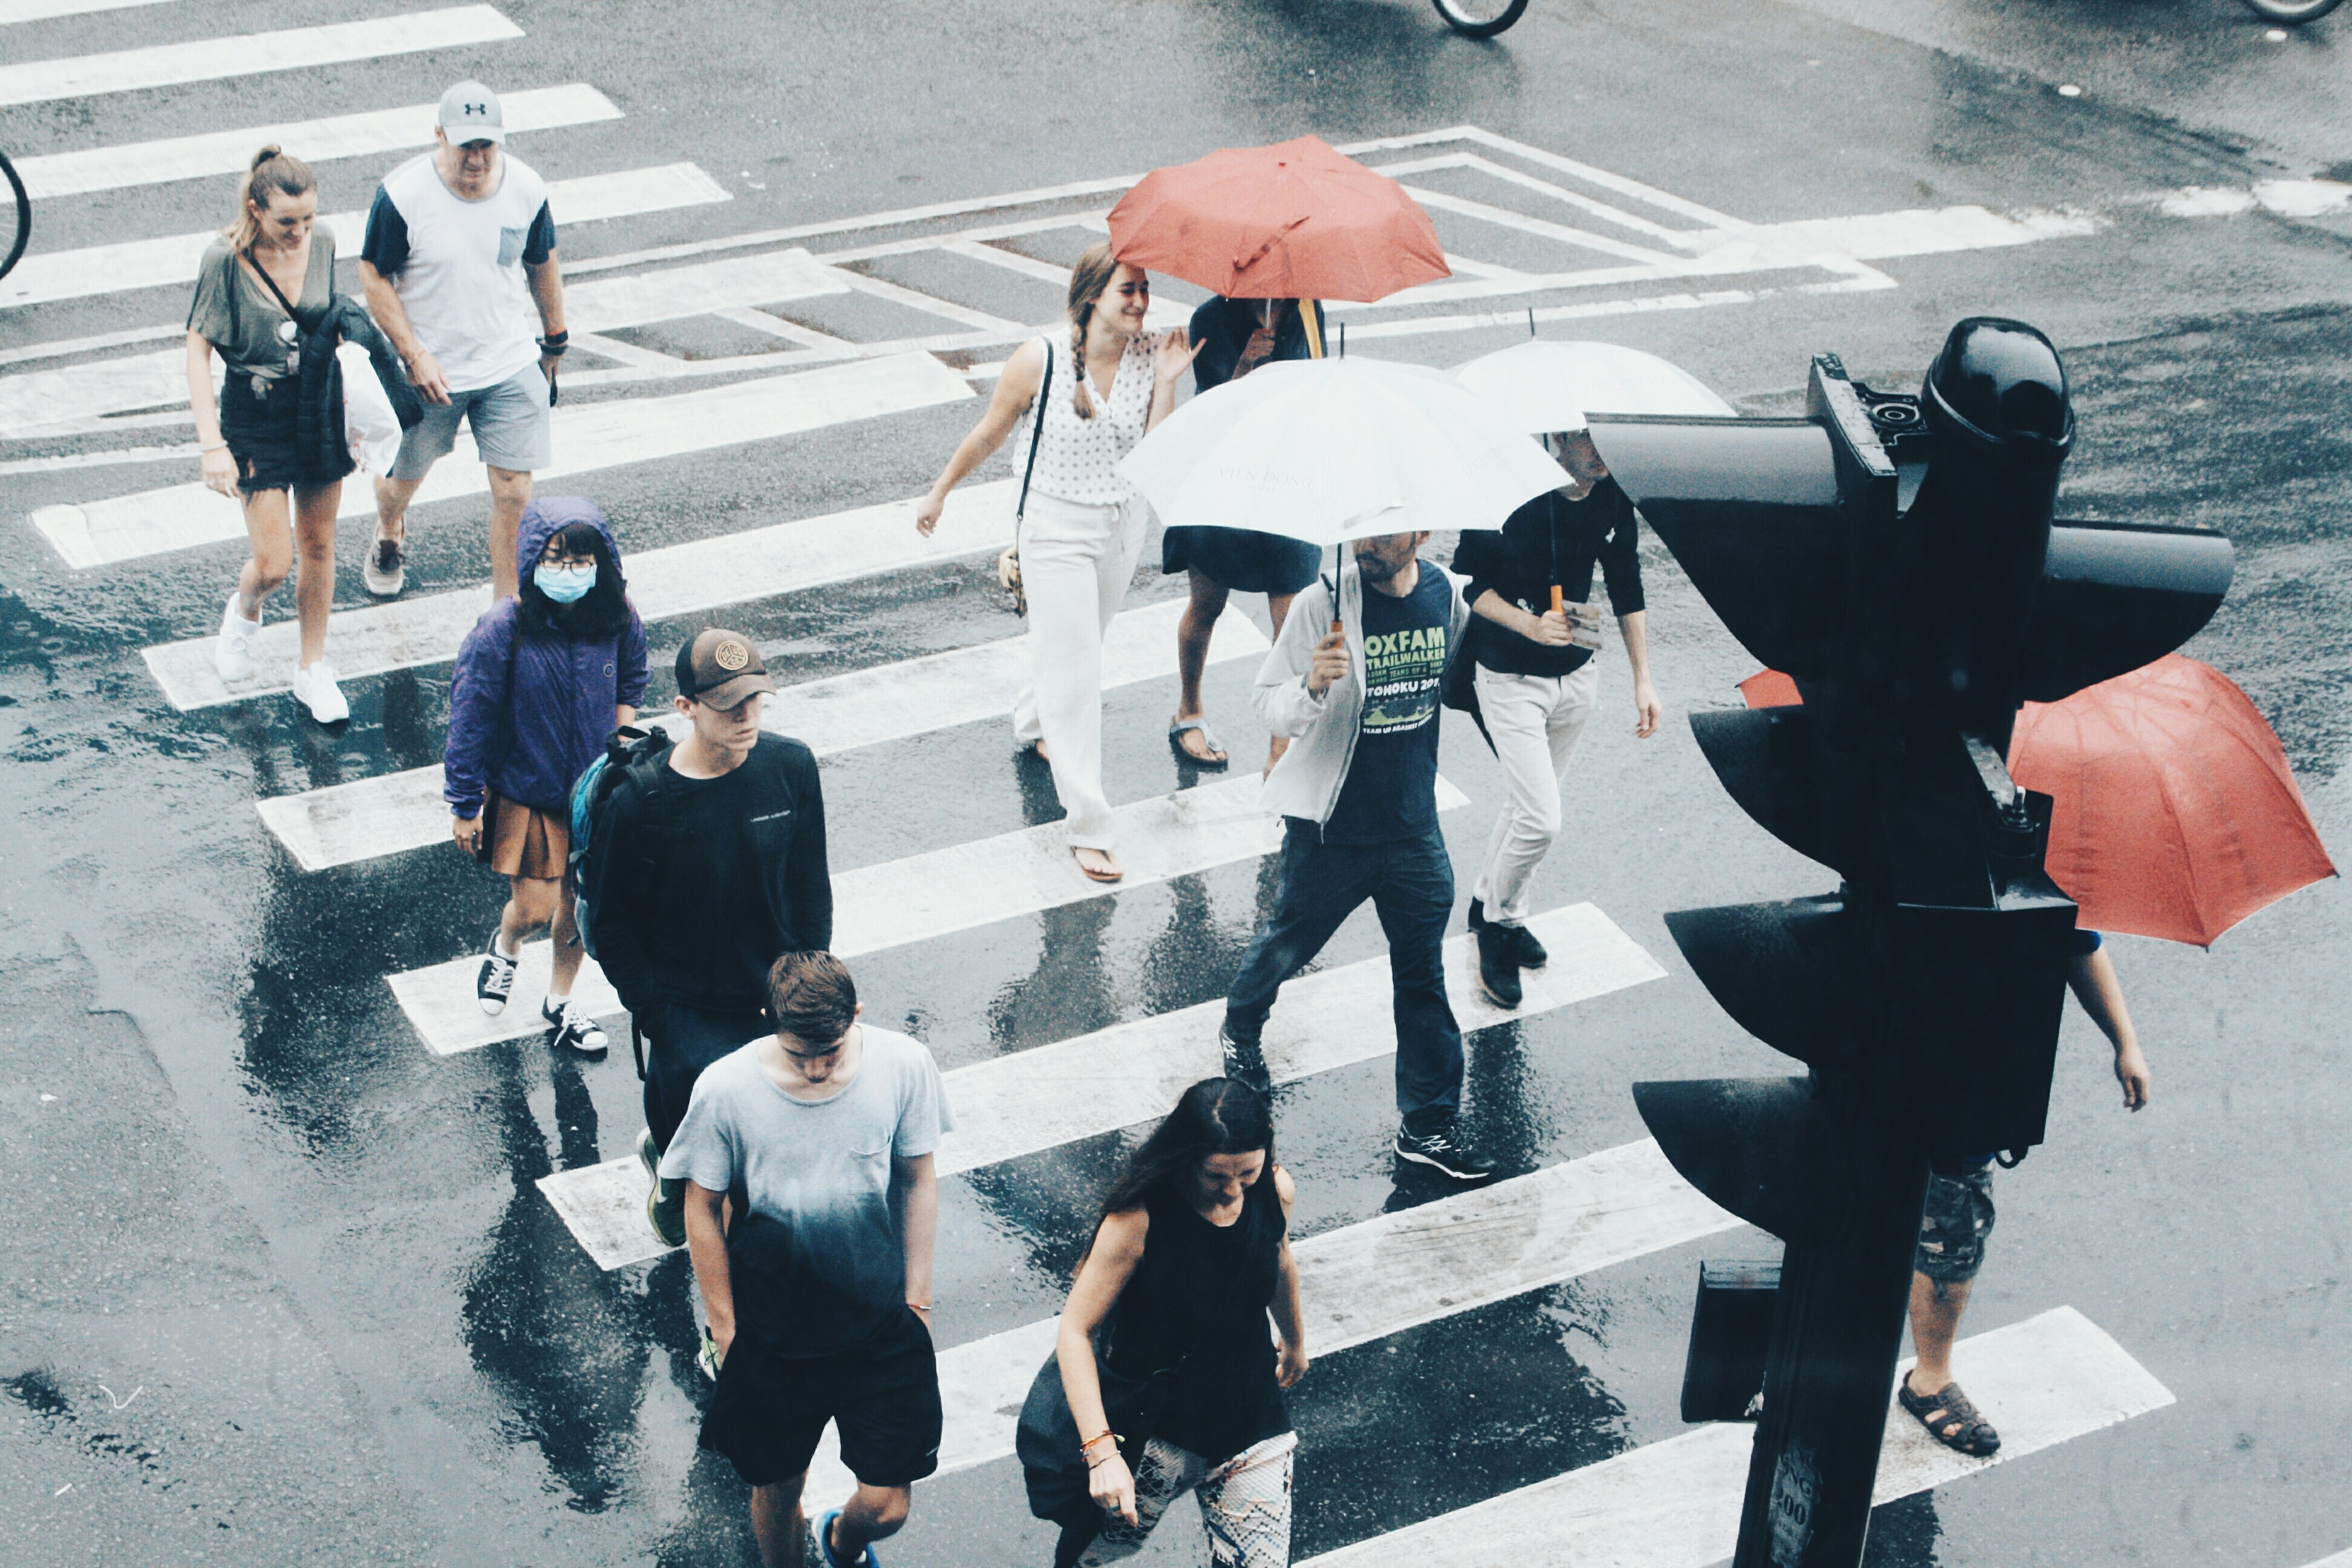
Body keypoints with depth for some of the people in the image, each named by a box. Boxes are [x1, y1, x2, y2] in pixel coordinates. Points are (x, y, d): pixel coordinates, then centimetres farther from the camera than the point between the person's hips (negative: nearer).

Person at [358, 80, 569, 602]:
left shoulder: (526, 189, -10)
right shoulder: (403, 194, -19)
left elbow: (543, 265, 7)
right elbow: (374, 277, -11)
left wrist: (554, 341, 17)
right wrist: (416, 357, -17)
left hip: (512, 368, 1)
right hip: (428, 371, -1)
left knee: (514, 492, -4)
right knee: (403, 477, 19)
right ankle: (388, 537, 55)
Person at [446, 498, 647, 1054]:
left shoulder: (618, 618, -14)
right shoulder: (503, 628, -24)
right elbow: (471, 717, -14)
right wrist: (465, 805, -8)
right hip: (524, 792, -3)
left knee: (579, 904, 14)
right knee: (535, 909, 0)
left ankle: (560, 1000, 40)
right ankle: (505, 947, 38)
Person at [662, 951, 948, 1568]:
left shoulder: (903, 1066, -15)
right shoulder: (726, 1090, -19)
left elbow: (918, 1180, 0)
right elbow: (703, 1209, -6)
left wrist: (917, 1297, 3)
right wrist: (726, 1330, -1)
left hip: (880, 1324, 1)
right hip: (771, 1330, -1)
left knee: (885, 1508, 4)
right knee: (777, 1491, 15)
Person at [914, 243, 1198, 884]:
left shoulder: (1150, 357, -9)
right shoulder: (1038, 361, -19)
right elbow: (988, 435, -4)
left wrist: (1166, 381, -20)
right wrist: (939, 493, 5)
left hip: (1125, 523, 5)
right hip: (1056, 526, -5)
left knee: (1081, 639, 26)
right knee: (1072, 669, -7)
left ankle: (1034, 725, 58)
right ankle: (1089, 827, -4)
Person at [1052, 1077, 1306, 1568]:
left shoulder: (1275, 1193, -10)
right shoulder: (1140, 1219, -24)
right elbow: (1075, 1332, -22)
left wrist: (1296, 1342, 32)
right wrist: (1101, 1449, -32)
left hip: (1250, 1416, 3)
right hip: (1153, 1427, -3)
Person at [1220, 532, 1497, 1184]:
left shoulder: (1447, 593, -5)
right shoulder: (1324, 603, -19)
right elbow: (1269, 703, -20)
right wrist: (1312, 686, -37)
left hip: (1414, 824, 3)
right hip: (1330, 828, -3)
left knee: (1423, 972, 7)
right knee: (1289, 941, 19)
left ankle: (1428, 1124, 17)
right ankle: (1241, 1028, 50)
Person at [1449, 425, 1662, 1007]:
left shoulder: (1613, 497, -6)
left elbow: (1627, 588, 7)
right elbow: (1468, 580, -14)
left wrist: (1643, 678, 6)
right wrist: (1531, 625, -26)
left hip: (1577, 675, 5)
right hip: (1510, 680, -5)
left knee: (1528, 802, 18)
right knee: (1541, 820, -10)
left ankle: (1488, 903, 39)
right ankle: (1501, 920, 15)